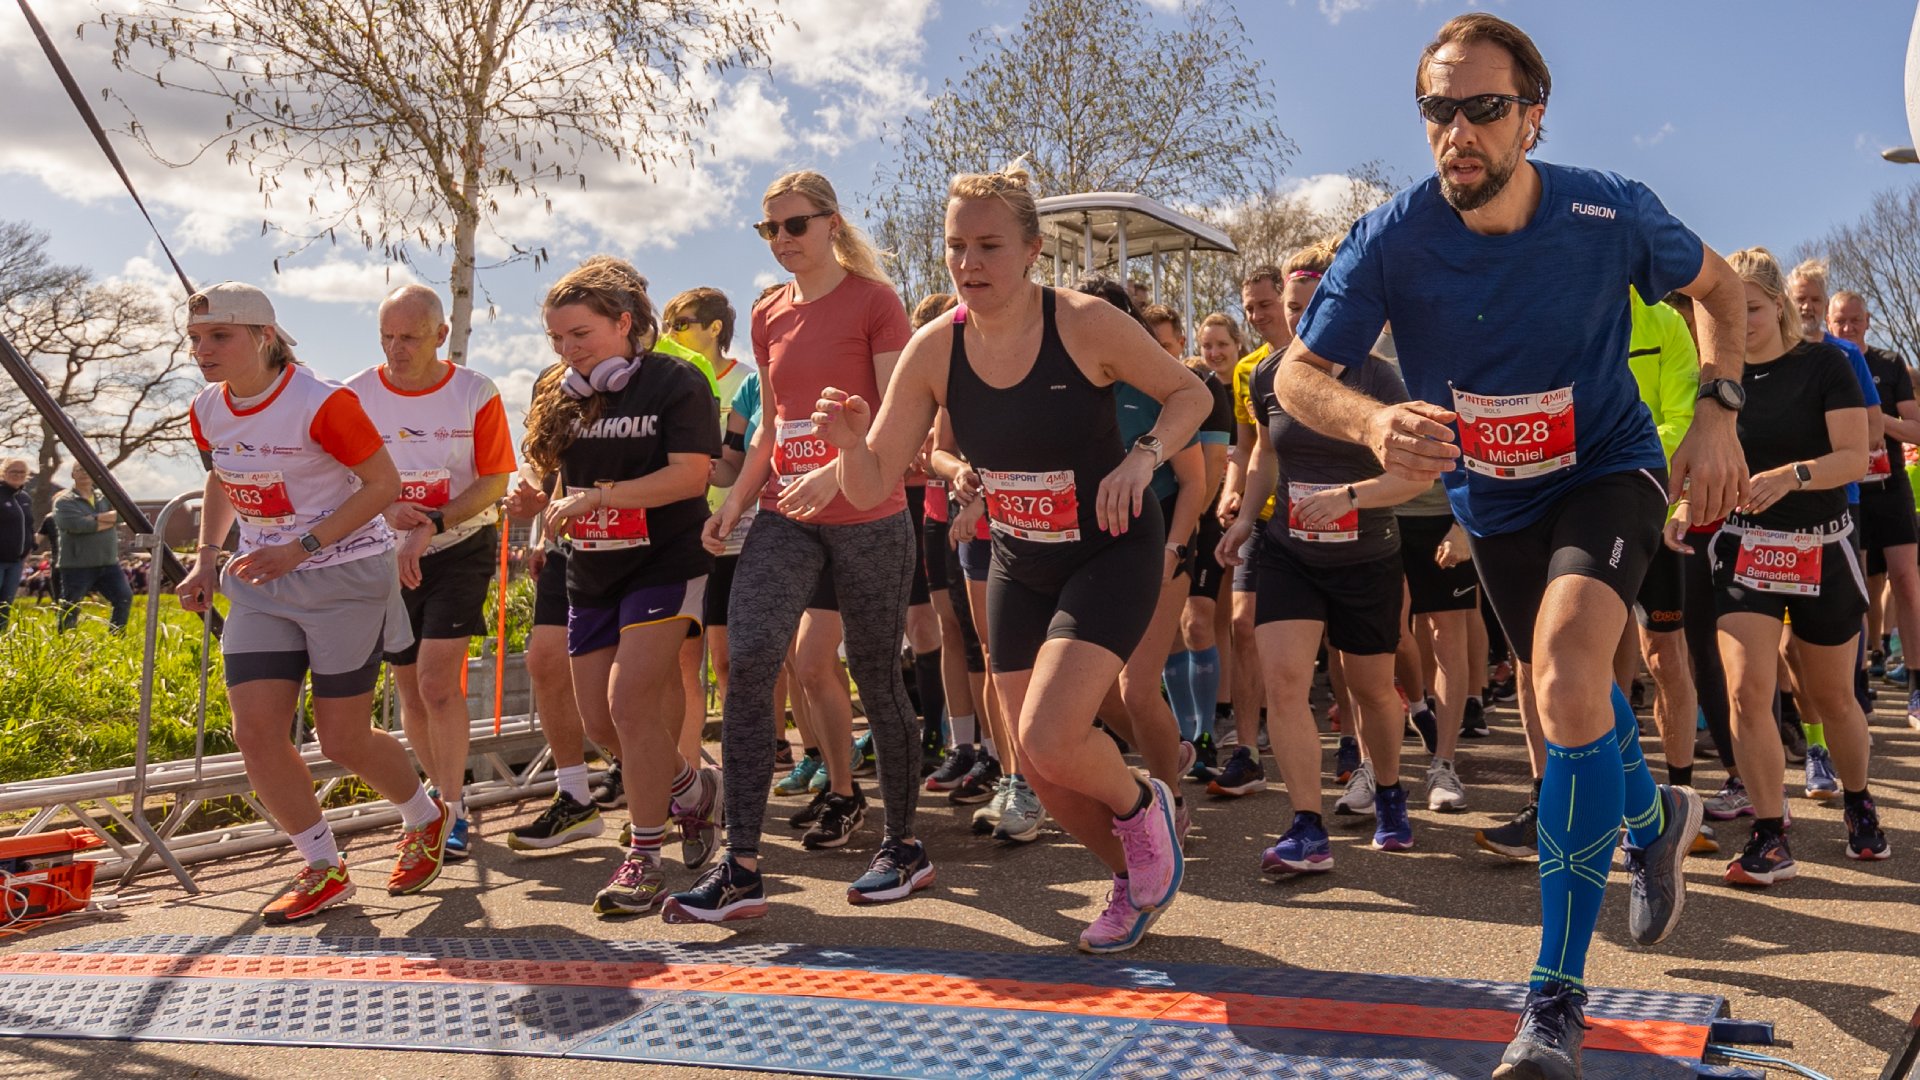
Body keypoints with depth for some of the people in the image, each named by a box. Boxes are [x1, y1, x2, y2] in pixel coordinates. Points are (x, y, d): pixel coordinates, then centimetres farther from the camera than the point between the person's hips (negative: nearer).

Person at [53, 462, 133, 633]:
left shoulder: (105, 497, 13)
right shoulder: (64, 501, -4)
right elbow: (76, 524, -21)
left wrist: (96, 518, -17)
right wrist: (108, 521, -12)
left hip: (108, 563, 5)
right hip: (77, 565, -5)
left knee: (125, 598, 0)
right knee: (70, 609, 2)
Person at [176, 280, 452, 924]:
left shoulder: (323, 404, -19)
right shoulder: (207, 411, 3)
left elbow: (384, 484, -15)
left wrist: (302, 547, -21)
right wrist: (207, 555, 8)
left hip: (346, 578, -6)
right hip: (262, 584, 6)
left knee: (343, 739, 0)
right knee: (255, 731, -5)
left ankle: (426, 821, 30)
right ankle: (323, 871, 11)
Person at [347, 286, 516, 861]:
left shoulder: (476, 393, -8)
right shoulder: (355, 396, -3)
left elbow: (494, 482, -8)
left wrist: (431, 524, -22)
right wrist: (387, 510, -19)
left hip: (460, 549, -3)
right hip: (386, 557, 3)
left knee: (438, 683, -15)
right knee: (411, 691, 10)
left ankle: (451, 813, -5)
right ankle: (447, 793, 28)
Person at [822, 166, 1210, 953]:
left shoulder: (1087, 325, -19)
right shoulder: (933, 350, -10)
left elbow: (1191, 395, -5)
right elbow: (872, 487, -10)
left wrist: (1142, 459, -23)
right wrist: (849, 441, -32)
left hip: (1110, 552, -5)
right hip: (1019, 563, 5)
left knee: (1050, 738, -22)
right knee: (1037, 770, 7)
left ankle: (1141, 807, 13)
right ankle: (1135, 875, 35)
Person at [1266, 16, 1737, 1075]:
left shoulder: (1611, 213, -19)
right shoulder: (1390, 239, -20)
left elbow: (1717, 286, 2)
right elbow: (1296, 375, -17)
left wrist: (1717, 412, -13)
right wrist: (1375, 423, -39)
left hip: (1607, 470, -3)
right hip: (1491, 497, 3)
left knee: (1566, 665, -29)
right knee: (1571, 698, 18)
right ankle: (1653, 813, 57)